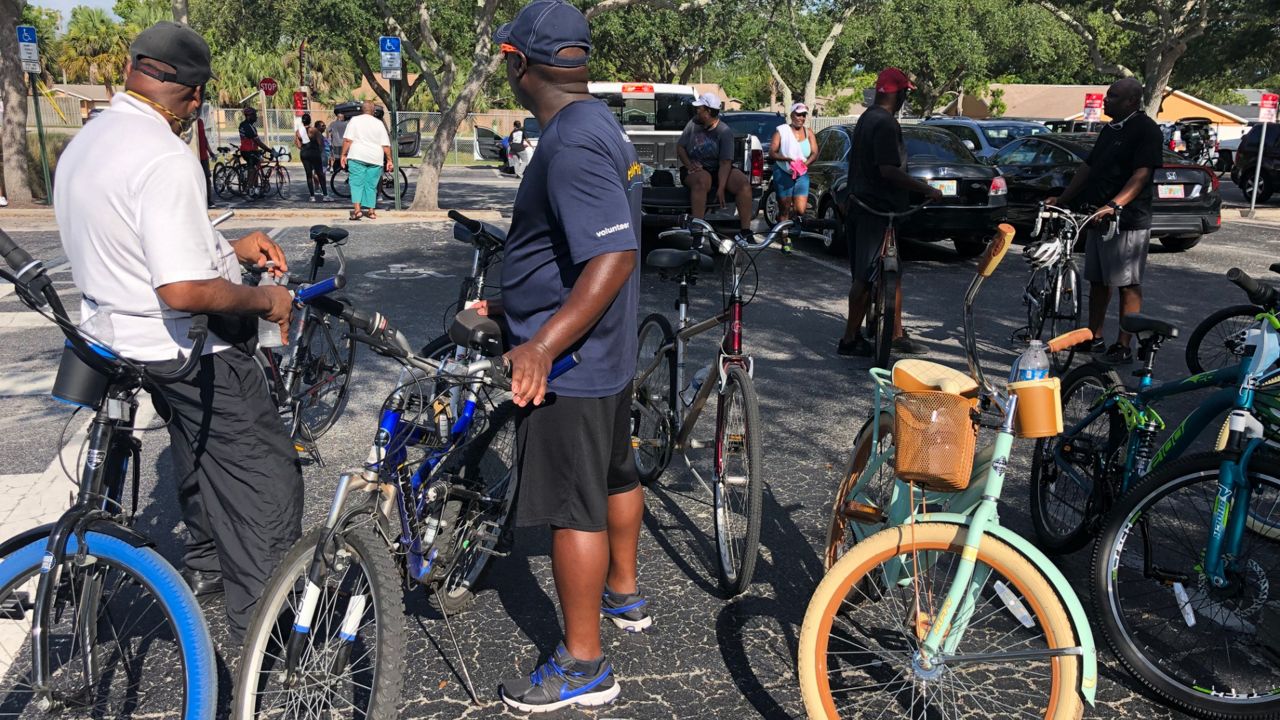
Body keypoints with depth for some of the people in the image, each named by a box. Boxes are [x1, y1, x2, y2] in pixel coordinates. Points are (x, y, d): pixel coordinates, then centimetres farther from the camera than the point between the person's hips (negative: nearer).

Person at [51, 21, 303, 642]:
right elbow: (183, 289, -33)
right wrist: (263, 299, -17)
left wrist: (228, 248, 11)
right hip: (189, 353, -10)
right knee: (268, 476, 0)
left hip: (120, 335, 10)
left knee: (199, 453, 28)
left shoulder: (82, 145, 6)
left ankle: (205, 566, 47)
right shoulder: (164, 158, -26)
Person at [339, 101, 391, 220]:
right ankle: (371, 211, 15)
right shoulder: (379, 123, 10)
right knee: (371, 186, 11)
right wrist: (389, 160, 11)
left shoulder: (355, 120, 3)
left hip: (357, 157, -2)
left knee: (356, 184, -1)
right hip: (375, 159, 2)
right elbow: (386, 145, 5)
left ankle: (357, 209, -15)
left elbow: (347, 140, -5)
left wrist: (343, 155, 0)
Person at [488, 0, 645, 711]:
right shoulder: (600, 122, 9)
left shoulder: (570, 143, -23)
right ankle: (623, 594, 45)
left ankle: (583, 665, 14)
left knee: (573, 509, 0)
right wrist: (506, 308, 25)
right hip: (610, 354, 11)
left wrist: (543, 346, -37)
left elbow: (616, 256, -32)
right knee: (616, 474, 24)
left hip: (565, 365, -11)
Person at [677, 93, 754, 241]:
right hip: (694, 171, 0)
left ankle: (745, 232, -23)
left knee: (744, 183, -26)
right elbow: (680, 147, 7)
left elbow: (725, 163, -16)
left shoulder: (725, 131, -8)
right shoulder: (693, 124, 1)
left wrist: (721, 189, -28)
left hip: (718, 170, 0)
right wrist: (689, 164, -13)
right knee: (702, 180, -37)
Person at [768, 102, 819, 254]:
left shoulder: (808, 133, 8)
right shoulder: (781, 131, -2)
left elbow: (815, 153, 1)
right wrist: (787, 159, -26)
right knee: (784, 210, 1)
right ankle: (786, 241, 14)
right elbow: (772, 153, -8)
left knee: (800, 210, -9)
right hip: (783, 174, -3)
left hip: (802, 174, 3)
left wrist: (805, 163, -20)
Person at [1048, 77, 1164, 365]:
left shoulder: (1146, 129, -10)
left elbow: (1141, 175, -21)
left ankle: (1123, 347, 0)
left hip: (1127, 221, -9)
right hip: (1097, 217, 9)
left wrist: (1114, 205, -33)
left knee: (1127, 284, -3)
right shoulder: (1110, 129, 17)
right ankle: (1094, 338, 22)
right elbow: (1089, 167, 22)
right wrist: (1062, 199, 16)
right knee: (1097, 281, 13)